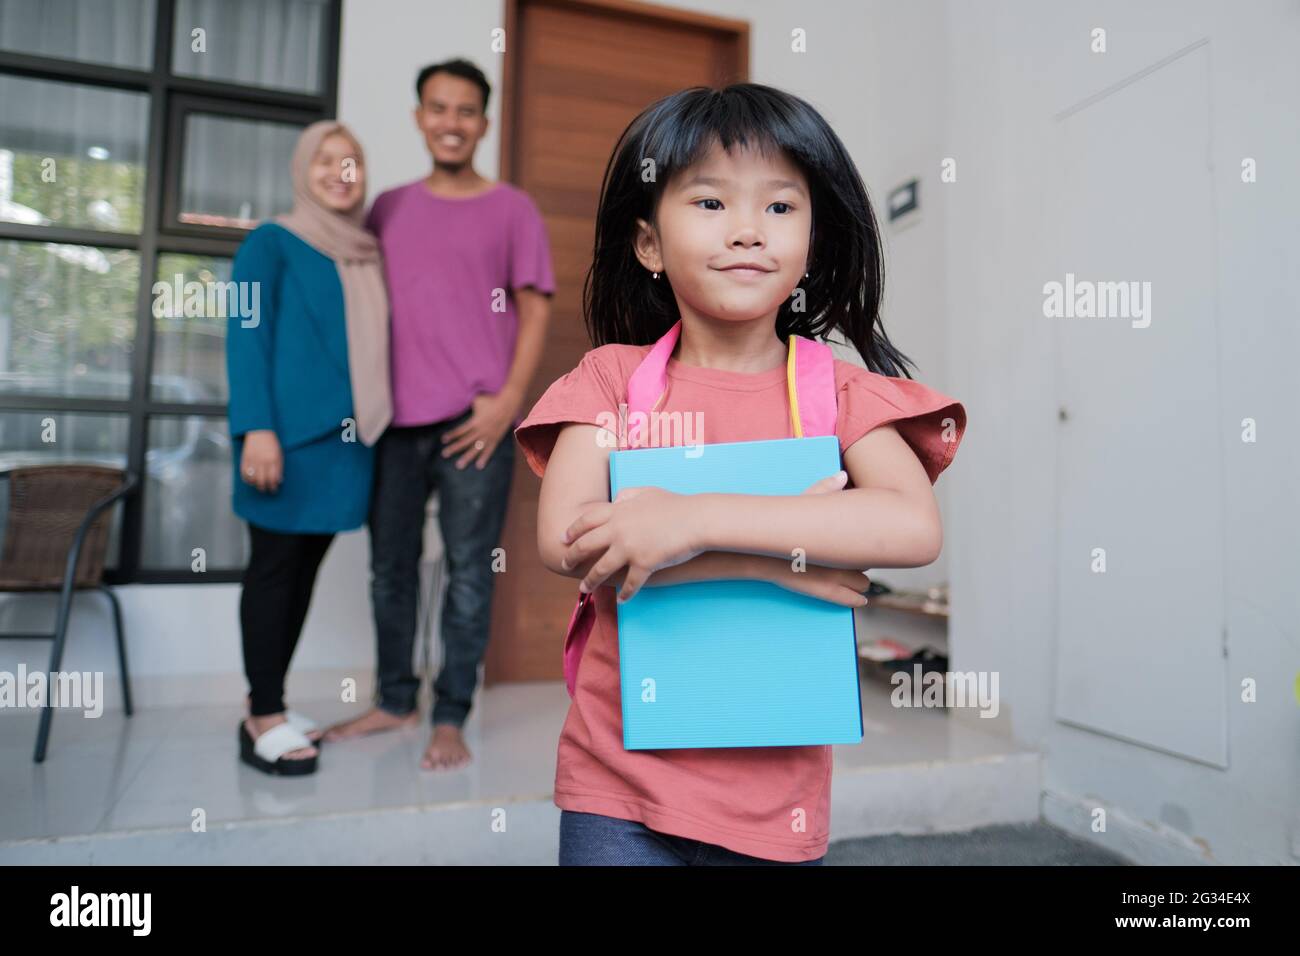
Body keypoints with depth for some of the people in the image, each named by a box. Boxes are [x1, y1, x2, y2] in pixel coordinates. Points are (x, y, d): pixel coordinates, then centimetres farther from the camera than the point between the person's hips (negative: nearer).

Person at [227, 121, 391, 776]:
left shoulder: (368, 253, 17)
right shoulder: (273, 242, 1)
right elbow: (247, 336, -7)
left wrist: (377, 425, 9)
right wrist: (257, 427, -18)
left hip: (348, 435, 6)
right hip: (289, 432, -6)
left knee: (304, 570, 10)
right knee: (274, 567, -1)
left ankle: (267, 706, 21)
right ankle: (264, 719, 8)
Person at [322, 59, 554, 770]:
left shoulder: (510, 209, 6)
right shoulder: (389, 208, 16)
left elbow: (533, 311, 2)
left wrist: (507, 400, -10)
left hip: (474, 421, -4)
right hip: (395, 418, 4)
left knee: (468, 571, 0)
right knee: (390, 566, 10)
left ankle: (450, 719, 11)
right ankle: (394, 701, 25)